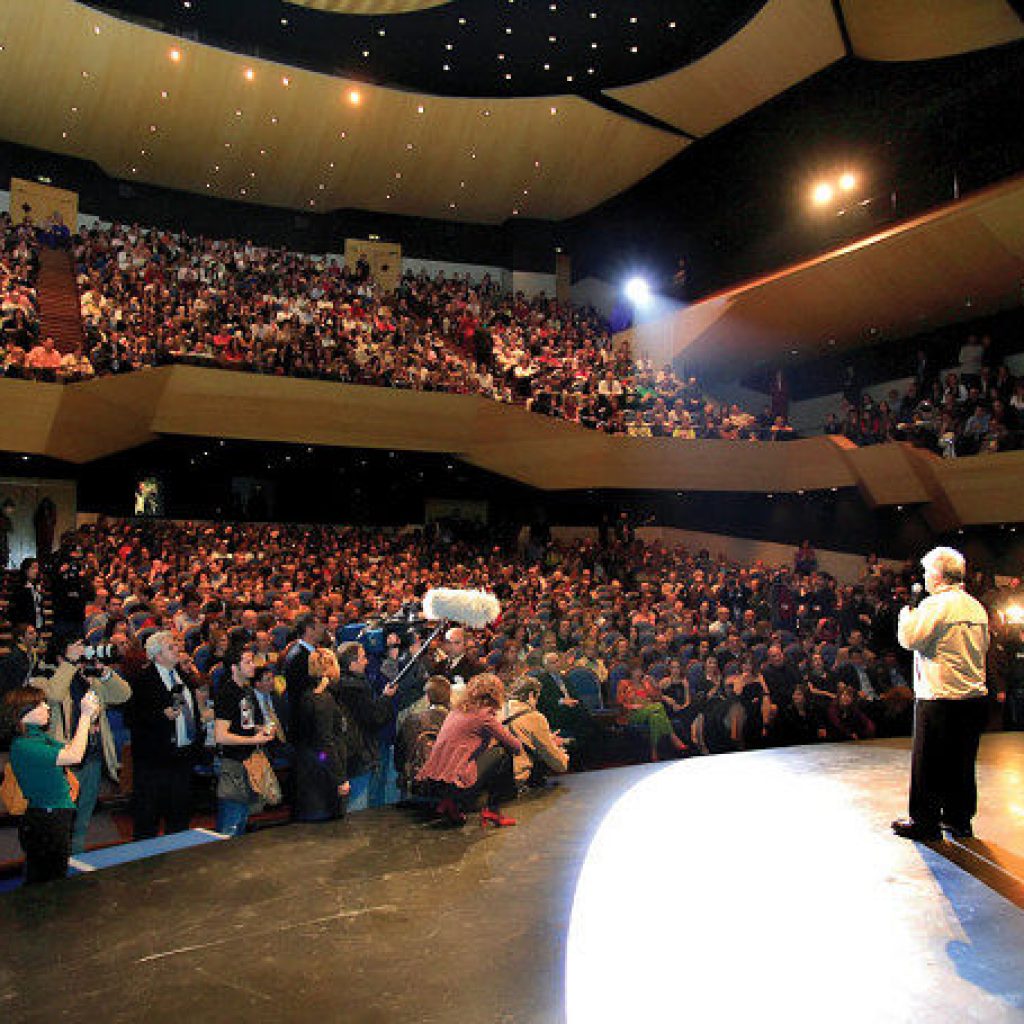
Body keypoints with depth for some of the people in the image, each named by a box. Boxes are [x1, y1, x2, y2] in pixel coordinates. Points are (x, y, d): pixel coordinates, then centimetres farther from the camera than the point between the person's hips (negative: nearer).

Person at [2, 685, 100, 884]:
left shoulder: (40, 736, 7)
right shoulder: (22, 746, -22)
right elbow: (74, 756, -29)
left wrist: (89, 718, 3)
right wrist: (85, 715, -22)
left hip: (57, 818, 9)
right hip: (44, 822, -9)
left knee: (57, 880, 18)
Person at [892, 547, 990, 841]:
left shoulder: (936, 604, -15)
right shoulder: (977, 607, 10)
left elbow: (908, 638, -18)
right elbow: (983, 647, 19)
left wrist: (906, 613, -1)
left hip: (940, 699, -8)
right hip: (975, 697, 8)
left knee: (928, 762, 3)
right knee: (961, 762, 17)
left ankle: (925, 822, 11)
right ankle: (959, 819, 27)